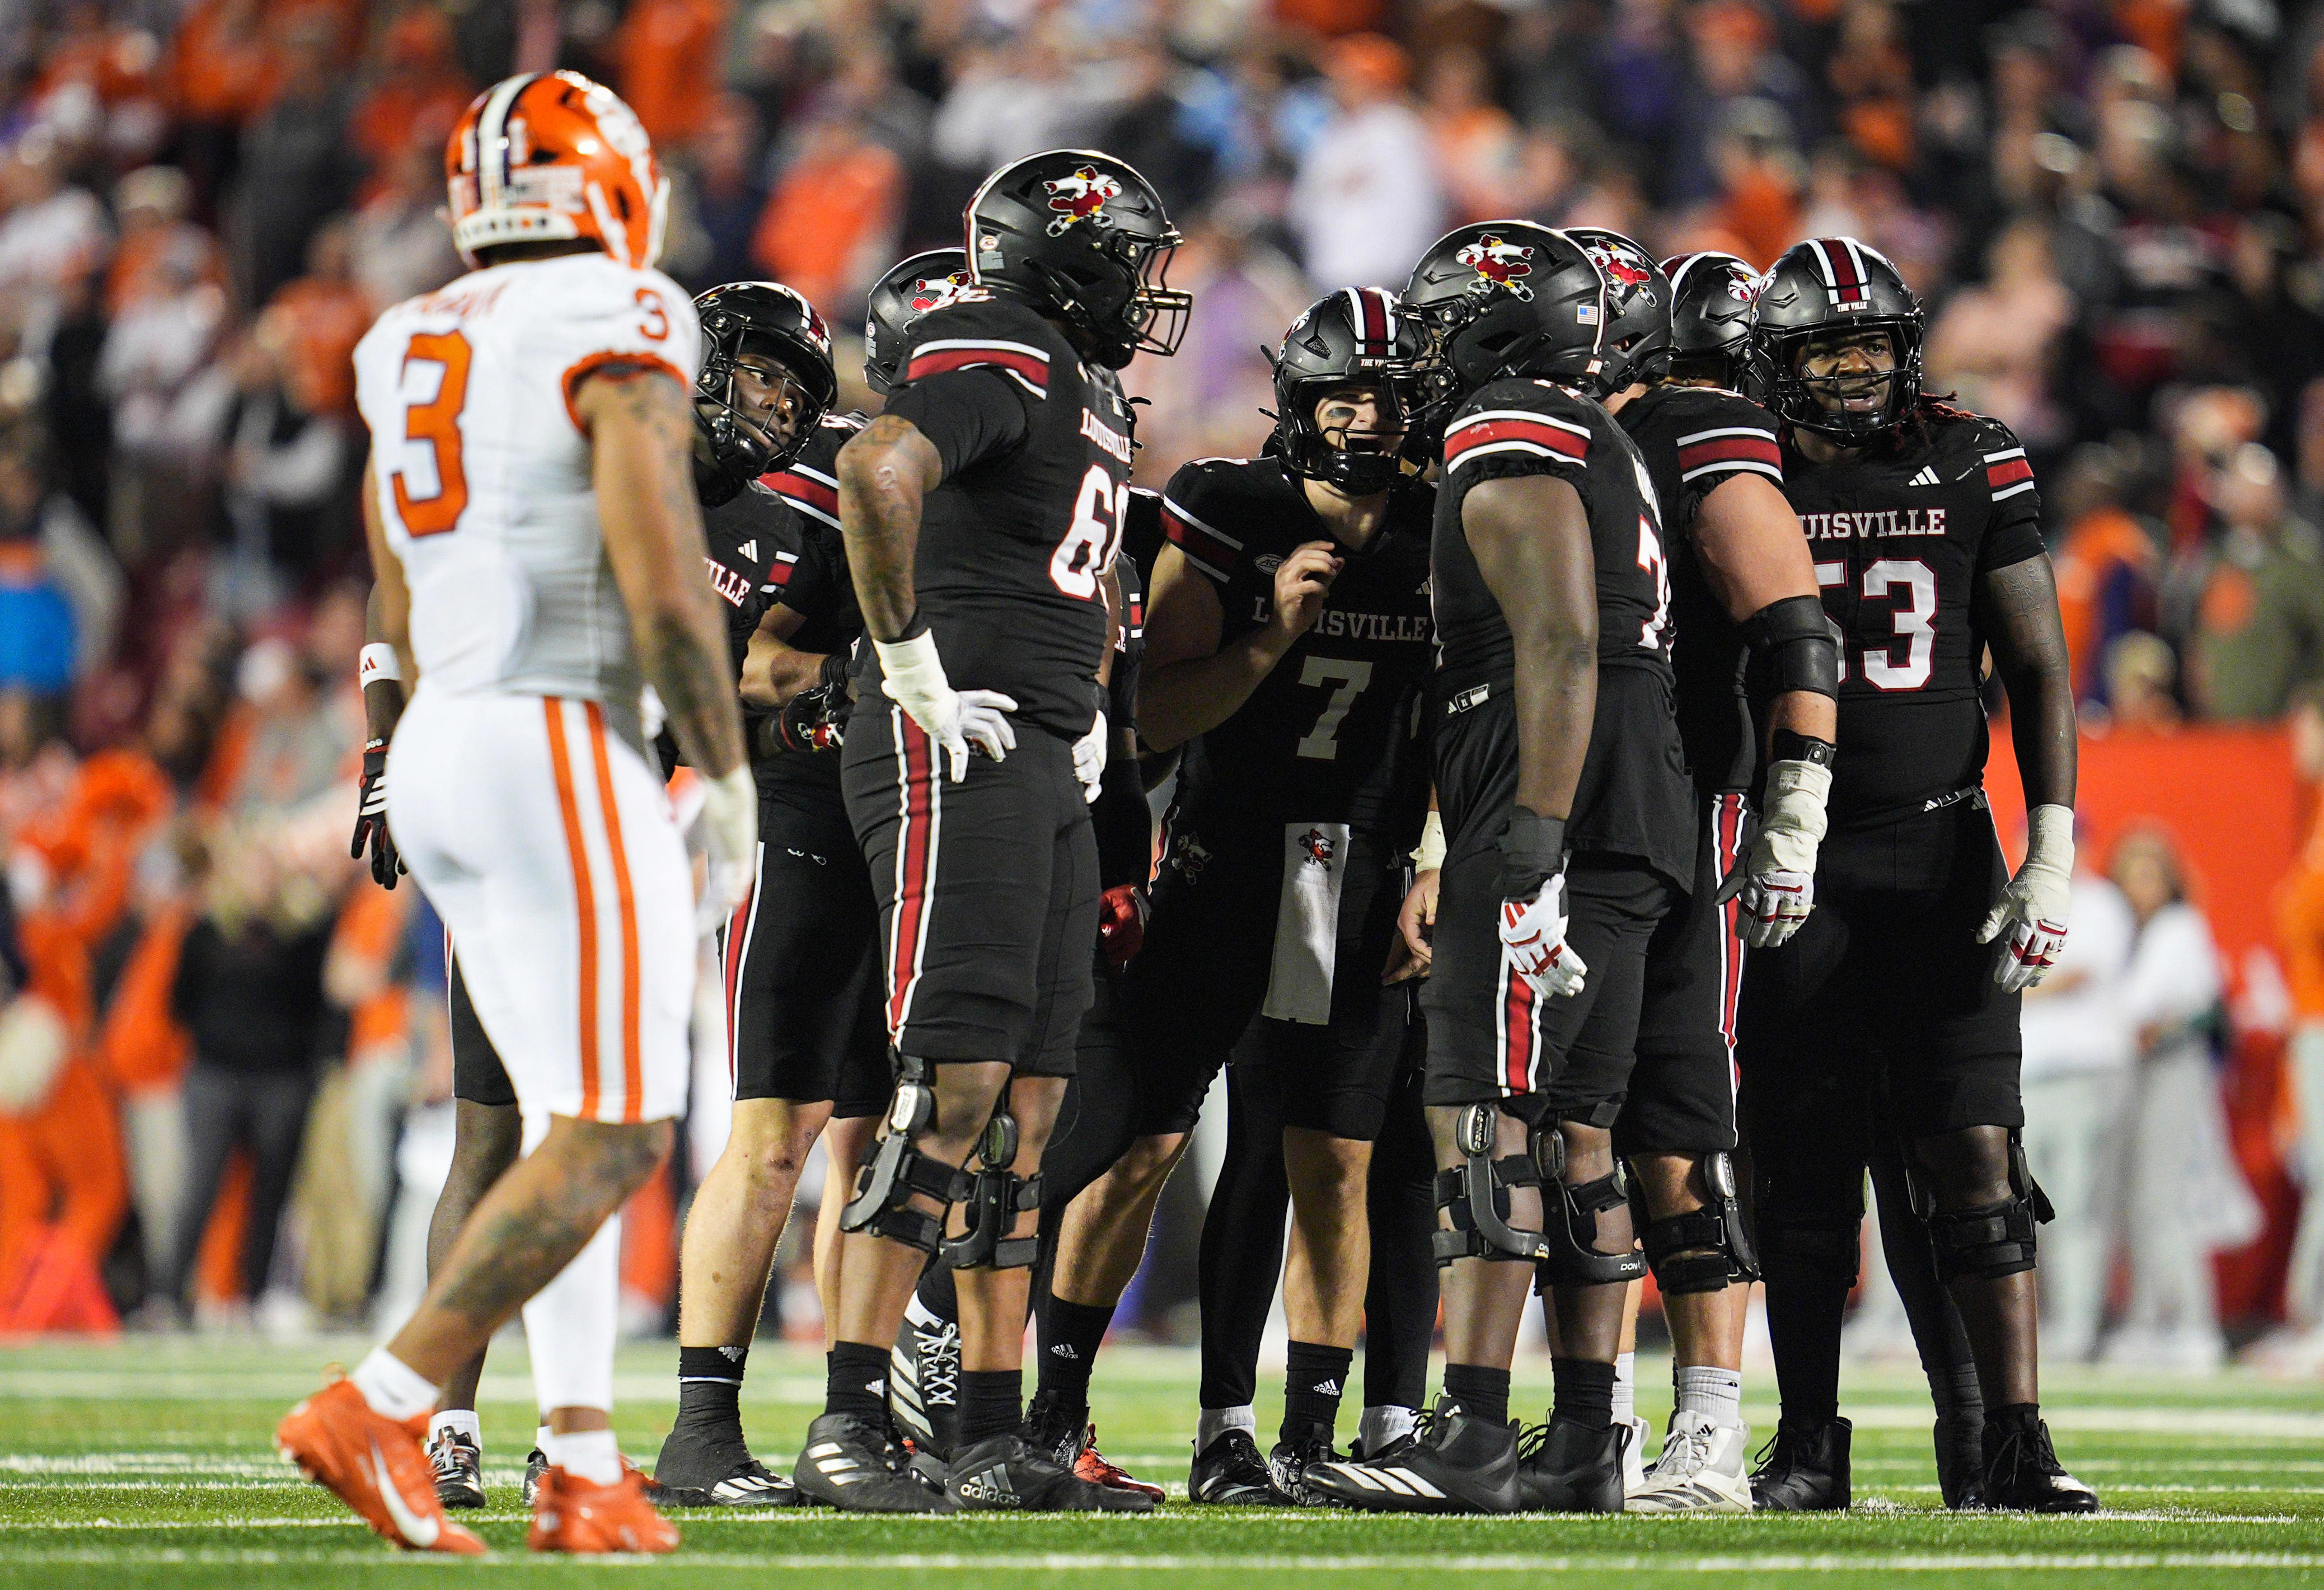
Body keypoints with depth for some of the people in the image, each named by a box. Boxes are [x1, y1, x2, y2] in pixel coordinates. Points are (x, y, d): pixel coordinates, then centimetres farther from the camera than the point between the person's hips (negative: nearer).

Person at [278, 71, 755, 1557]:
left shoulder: (410, 357, 14)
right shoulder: (616, 333, -9)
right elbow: (665, 583, -16)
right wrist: (730, 777, -8)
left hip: (439, 754, 8)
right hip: (566, 748, -8)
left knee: (569, 1120, 13)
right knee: (616, 1135, -6)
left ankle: (585, 1466, 6)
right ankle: (380, 1408, -15)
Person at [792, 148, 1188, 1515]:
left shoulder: (1088, 402, 20)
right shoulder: (1003, 367, -11)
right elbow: (877, 471, -30)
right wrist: (913, 667, -23)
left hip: (1046, 771, 10)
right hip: (954, 761, -10)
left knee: (1025, 1105, 8)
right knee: (954, 1088, -14)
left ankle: (997, 1441, 11)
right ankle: (849, 1426, -15)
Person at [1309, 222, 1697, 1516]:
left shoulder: (1512, 449, -8)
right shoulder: (1605, 452, 23)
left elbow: (1559, 653, -18)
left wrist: (1533, 841, -23)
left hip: (1556, 821, -10)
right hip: (1632, 831, 10)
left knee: (1486, 1120, -12)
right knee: (1572, 1127, 10)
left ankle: (1474, 1441, -17)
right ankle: (1586, 1446, 10)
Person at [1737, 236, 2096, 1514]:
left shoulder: (1972, 470, 3)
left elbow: (2036, 667, 4)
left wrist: (2052, 850, -5)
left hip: (1940, 852, 0)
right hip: (1794, 866, 0)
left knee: (1974, 1155, -6)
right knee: (1801, 1170, 3)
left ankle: (2015, 1442, -5)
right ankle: (1807, 1447, 11)